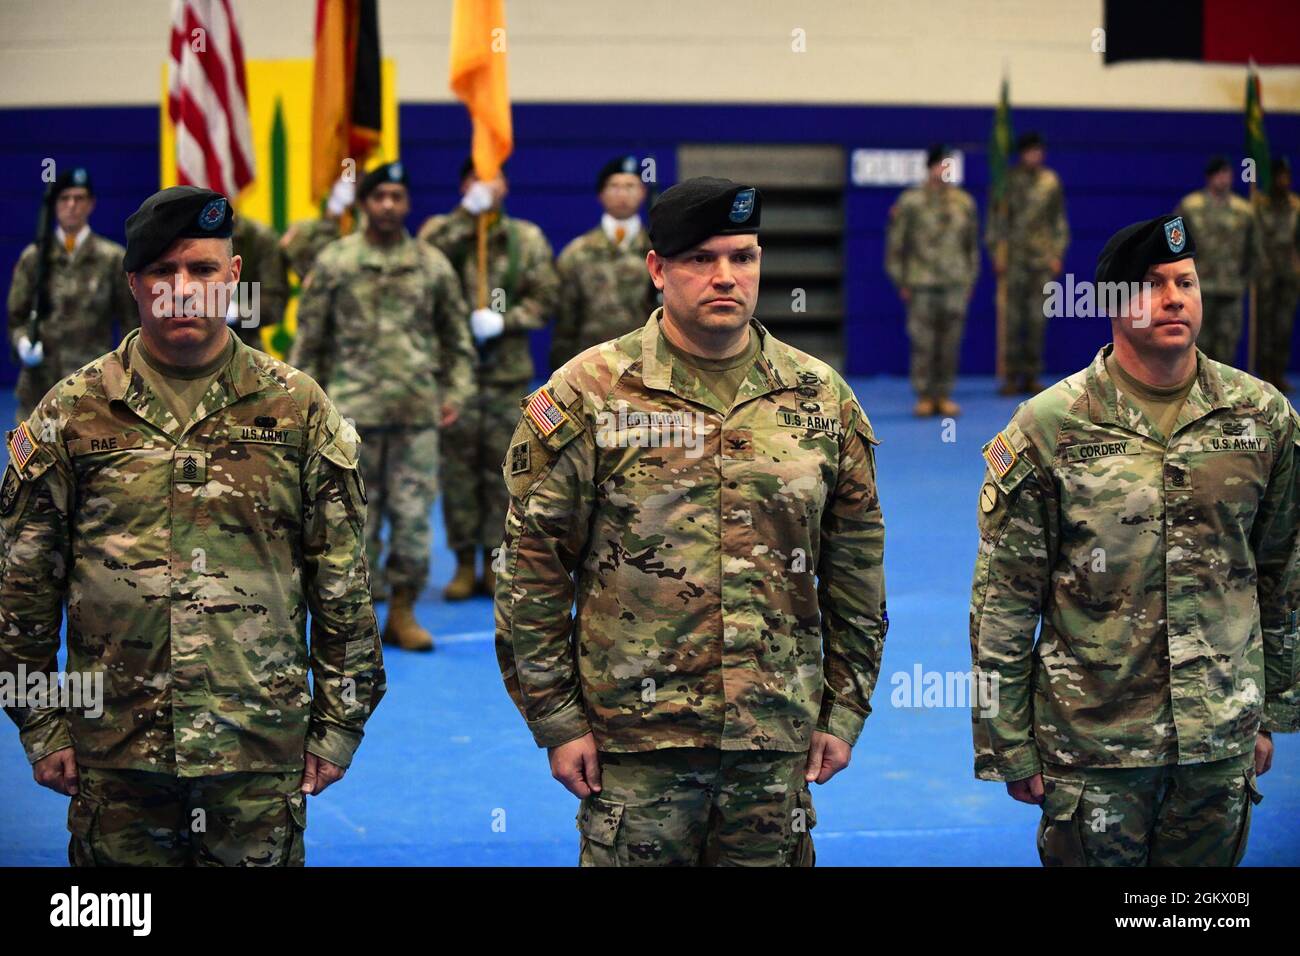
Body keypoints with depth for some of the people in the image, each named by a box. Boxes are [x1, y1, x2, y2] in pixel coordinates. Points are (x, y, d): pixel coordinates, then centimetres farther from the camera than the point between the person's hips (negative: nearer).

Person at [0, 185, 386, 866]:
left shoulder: (298, 409, 4)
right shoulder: (72, 413, 4)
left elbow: (343, 582, 5)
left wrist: (339, 722, 3)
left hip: (261, 757, 0)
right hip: (114, 755, 0)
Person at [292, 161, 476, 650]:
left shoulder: (433, 264, 8)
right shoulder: (335, 261, 3)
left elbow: (456, 335, 13)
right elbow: (308, 337, 5)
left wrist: (457, 391, 4)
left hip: (417, 410, 1)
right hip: (354, 408, -1)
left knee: (414, 513, 1)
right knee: (358, 513, 3)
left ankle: (403, 612, 12)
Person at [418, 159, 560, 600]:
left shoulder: (528, 238, 10)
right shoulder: (442, 229, 6)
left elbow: (545, 297, 4)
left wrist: (504, 320, -11)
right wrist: (468, 213, -20)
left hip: (508, 369, 1)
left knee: (502, 469, 3)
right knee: (458, 468, 1)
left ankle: (494, 563, 12)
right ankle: (464, 564, 10)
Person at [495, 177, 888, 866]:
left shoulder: (822, 398, 7)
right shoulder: (589, 395, -3)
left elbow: (856, 569, 12)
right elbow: (532, 569, -3)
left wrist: (845, 711, 8)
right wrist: (557, 720, -5)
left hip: (779, 740, 3)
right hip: (636, 743, -2)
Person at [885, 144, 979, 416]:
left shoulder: (964, 202, 10)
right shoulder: (911, 201, 0)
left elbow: (972, 244, 16)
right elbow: (896, 243, 2)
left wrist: (970, 279, 12)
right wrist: (901, 281, 0)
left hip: (956, 284, 3)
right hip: (922, 285, -3)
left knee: (949, 344, 3)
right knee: (923, 343, -3)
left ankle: (944, 395, 11)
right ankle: (924, 397, 6)